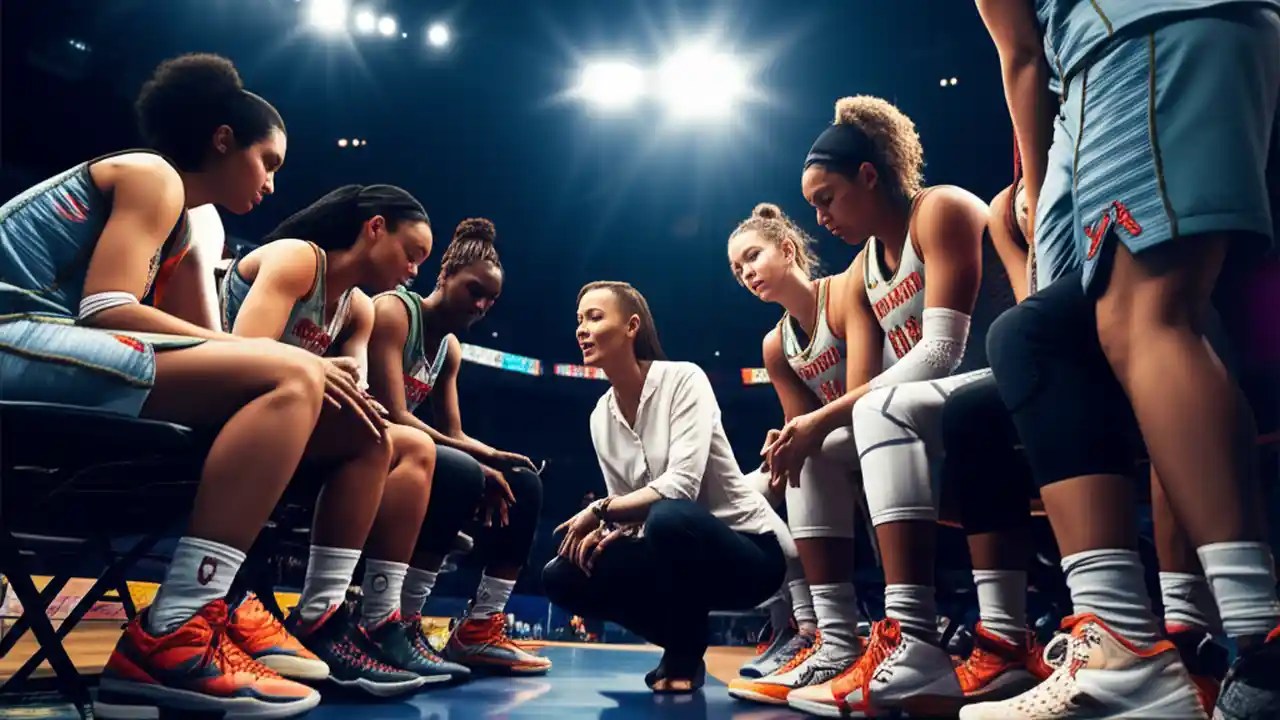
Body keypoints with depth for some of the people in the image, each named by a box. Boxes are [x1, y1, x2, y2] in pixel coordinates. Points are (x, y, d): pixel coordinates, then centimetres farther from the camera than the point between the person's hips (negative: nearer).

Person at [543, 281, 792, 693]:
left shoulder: (683, 378, -15)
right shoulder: (600, 417, 3)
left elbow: (681, 485, -26)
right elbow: (628, 507, 6)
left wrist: (598, 511, -20)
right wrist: (608, 530, -16)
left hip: (749, 549, -6)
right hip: (681, 550, 6)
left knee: (668, 517, -38)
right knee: (563, 576, -10)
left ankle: (683, 660, -11)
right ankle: (684, 644, 8)